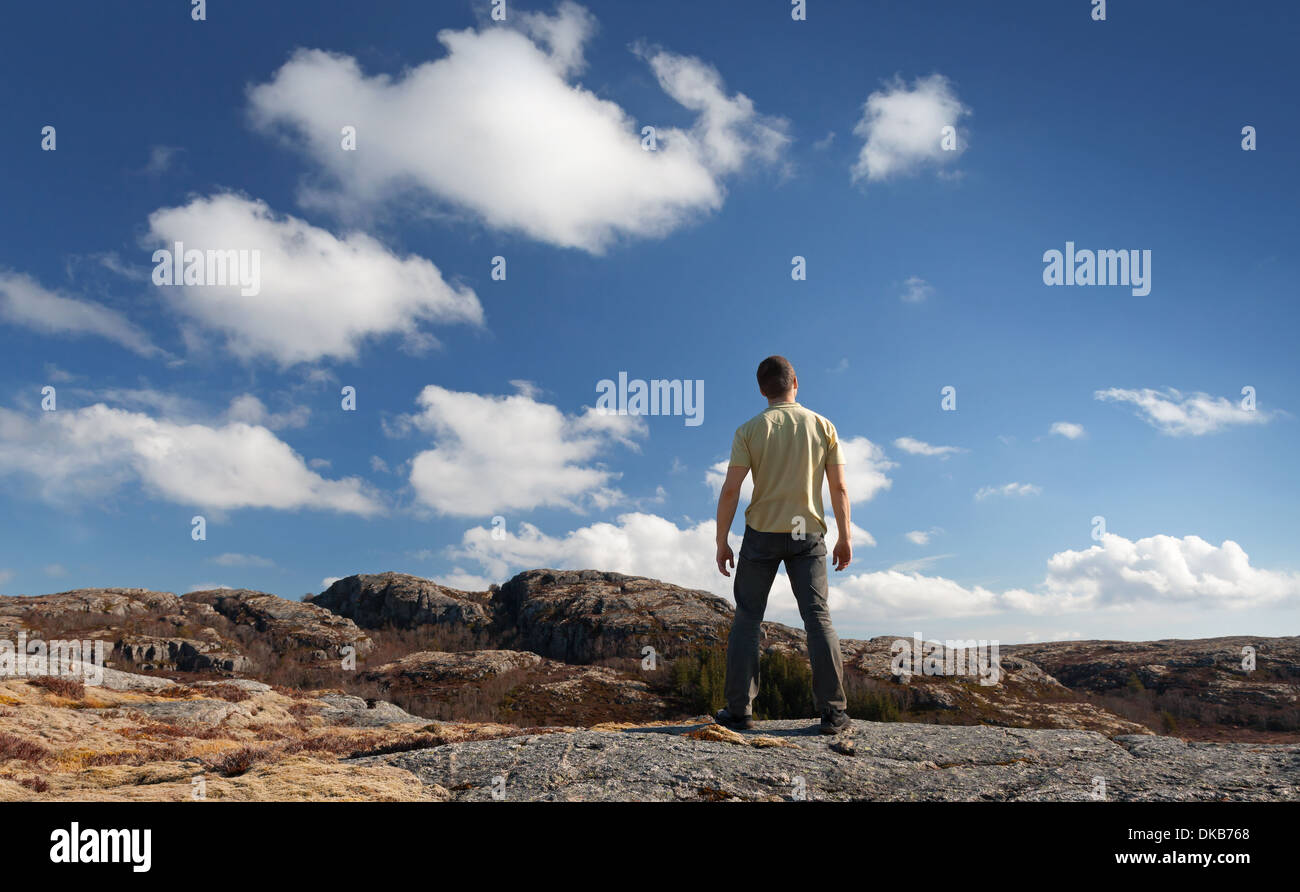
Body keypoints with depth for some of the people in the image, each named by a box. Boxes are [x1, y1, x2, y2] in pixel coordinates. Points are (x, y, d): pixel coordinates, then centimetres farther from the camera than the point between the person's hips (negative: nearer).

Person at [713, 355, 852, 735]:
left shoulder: (749, 430, -3)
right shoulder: (822, 427, 2)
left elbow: (730, 490, -8)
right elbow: (839, 487, 1)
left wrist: (721, 542, -2)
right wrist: (844, 538, 8)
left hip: (762, 533, -1)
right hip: (807, 534, 1)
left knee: (747, 618, 6)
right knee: (817, 617, 2)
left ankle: (739, 709, 4)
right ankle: (833, 711, -2)